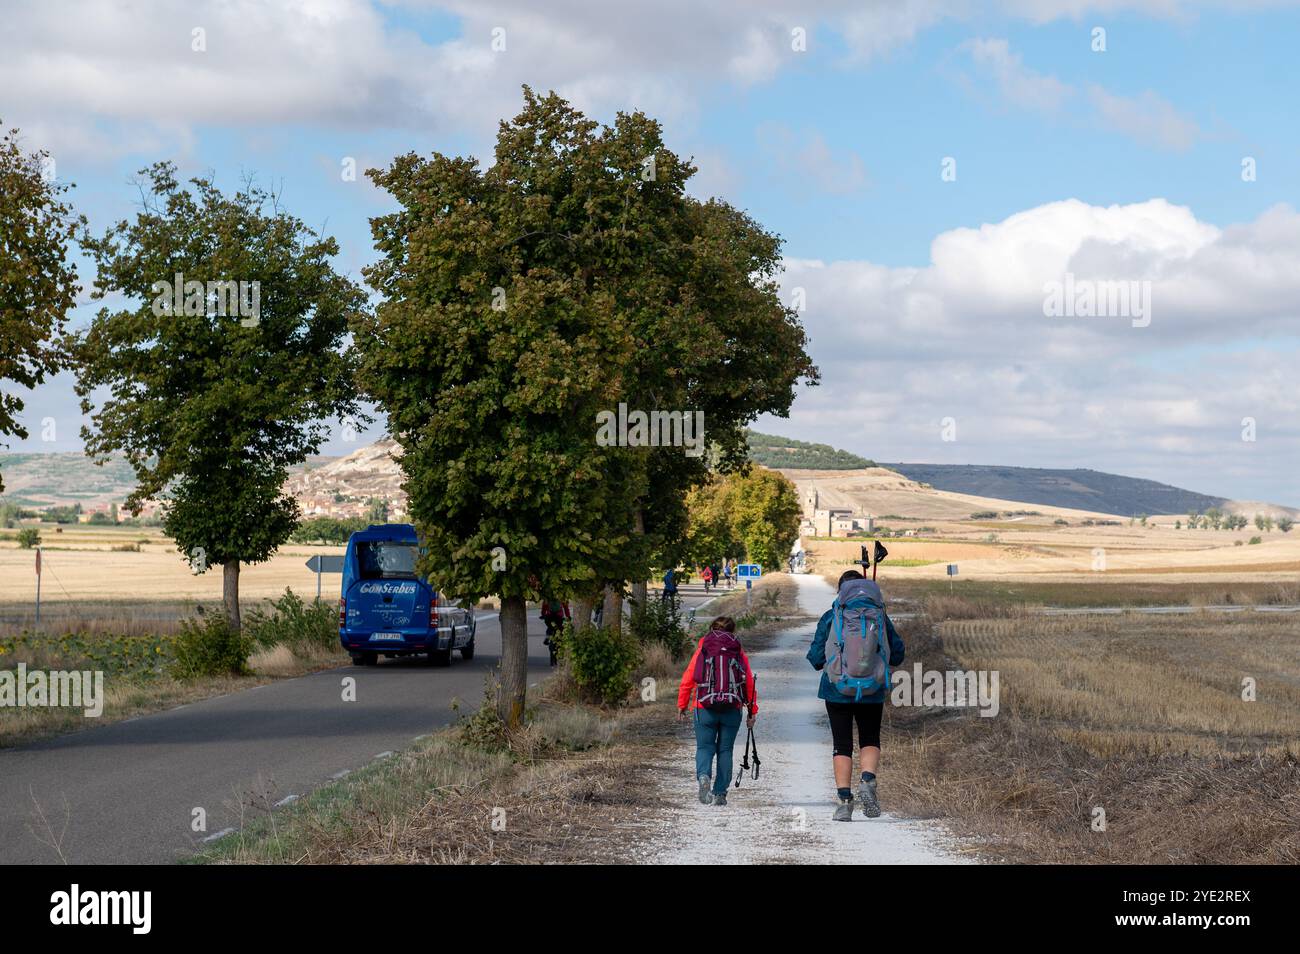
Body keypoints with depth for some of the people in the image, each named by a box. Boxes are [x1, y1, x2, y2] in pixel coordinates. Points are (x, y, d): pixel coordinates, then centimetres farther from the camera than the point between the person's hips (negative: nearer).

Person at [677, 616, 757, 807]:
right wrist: (752, 710, 10)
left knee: (704, 747, 6)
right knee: (725, 750, 10)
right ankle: (720, 793, 7)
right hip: (732, 710, 1)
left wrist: (681, 706, 6)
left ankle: (703, 775, -23)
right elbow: (750, 683, 4)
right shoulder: (738, 653, 7)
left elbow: (687, 680, 1)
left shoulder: (702, 651, 5)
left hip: (705, 709, -1)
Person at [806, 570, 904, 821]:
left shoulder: (830, 618, -3)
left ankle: (844, 800, -2)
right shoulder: (880, 617, 1)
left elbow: (816, 657, -4)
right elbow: (897, 655, 2)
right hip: (872, 691, 1)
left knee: (842, 745, 5)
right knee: (870, 740, 15)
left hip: (837, 690, -1)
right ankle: (868, 779, -11)